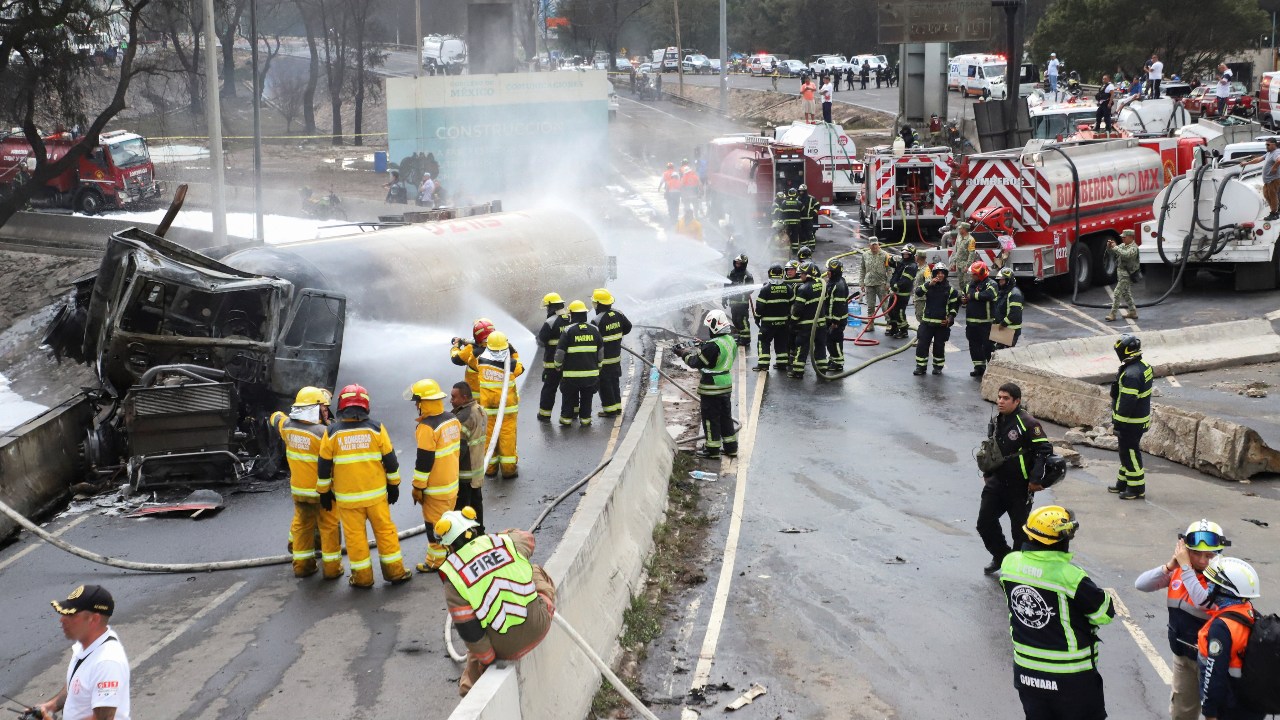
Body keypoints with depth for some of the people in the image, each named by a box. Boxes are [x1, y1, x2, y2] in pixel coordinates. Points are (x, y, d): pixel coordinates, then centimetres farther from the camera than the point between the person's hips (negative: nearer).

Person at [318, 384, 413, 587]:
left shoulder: (332, 433, -5)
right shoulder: (376, 428, -5)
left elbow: (324, 466, 0)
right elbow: (390, 460, 1)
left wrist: (324, 492, 12)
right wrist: (393, 485, 13)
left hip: (347, 496, -1)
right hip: (376, 493, 1)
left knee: (355, 535, 8)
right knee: (385, 530, 11)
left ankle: (362, 577, 14)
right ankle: (395, 572, 16)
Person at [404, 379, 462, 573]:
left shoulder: (427, 427, -24)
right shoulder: (453, 419, 2)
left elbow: (424, 461, -21)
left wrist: (418, 487, -12)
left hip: (435, 489, -8)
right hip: (453, 483, 8)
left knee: (434, 525, 5)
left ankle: (436, 561, 14)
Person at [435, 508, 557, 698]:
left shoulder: (452, 581, -11)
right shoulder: (505, 542, -5)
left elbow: (470, 632, -10)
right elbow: (527, 538, 22)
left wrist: (488, 661, 4)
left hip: (507, 649, -2)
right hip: (538, 628, 2)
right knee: (536, 572, 27)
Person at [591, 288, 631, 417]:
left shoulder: (597, 320, -22)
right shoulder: (618, 314, -2)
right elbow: (628, 327, 12)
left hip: (603, 359, -7)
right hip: (616, 356, 7)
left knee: (604, 384, 3)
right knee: (614, 381, 19)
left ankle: (610, 409, 7)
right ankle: (617, 407, 26)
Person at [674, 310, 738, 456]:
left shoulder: (713, 346, -25)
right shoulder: (730, 341, 2)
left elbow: (696, 362, -18)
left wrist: (684, 354, -3)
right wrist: (694, 349, 9)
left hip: (711, 388, -8)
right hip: (726, 385, 8)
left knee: (710, 417, 5)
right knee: (726, 415, 18)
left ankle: (712, 448, 13)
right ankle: (730, 447, 25)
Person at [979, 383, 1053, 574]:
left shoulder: (1028, 423, -17)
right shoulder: (995, 422, 6)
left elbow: (1045, 450, -18)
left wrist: (1035, 479, -19)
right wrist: (987, 474, 17)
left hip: (1020, 486, -6)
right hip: (997, 482, 6)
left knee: (1020, 529, 4)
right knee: (985, 522, 3)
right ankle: (1001, 556, 24)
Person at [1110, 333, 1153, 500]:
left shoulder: (1131, 374, -27)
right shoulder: (1144, 366, 5)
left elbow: (1127, 402, -27)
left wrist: (1118, 423, -18)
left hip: (1131, 422, -10)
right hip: (1142, 416, 10)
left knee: (1130, 454, 1)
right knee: (1127, 451, 20)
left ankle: (1137, 489, 9)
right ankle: (1123, 483, 32)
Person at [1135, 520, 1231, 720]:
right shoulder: (1177, 570, -4)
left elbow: (1204, 601, -37)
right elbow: (1141, 584, -8)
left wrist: (1186, 566, -31)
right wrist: (1169, 566, -20)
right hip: (1182, 653, 5)